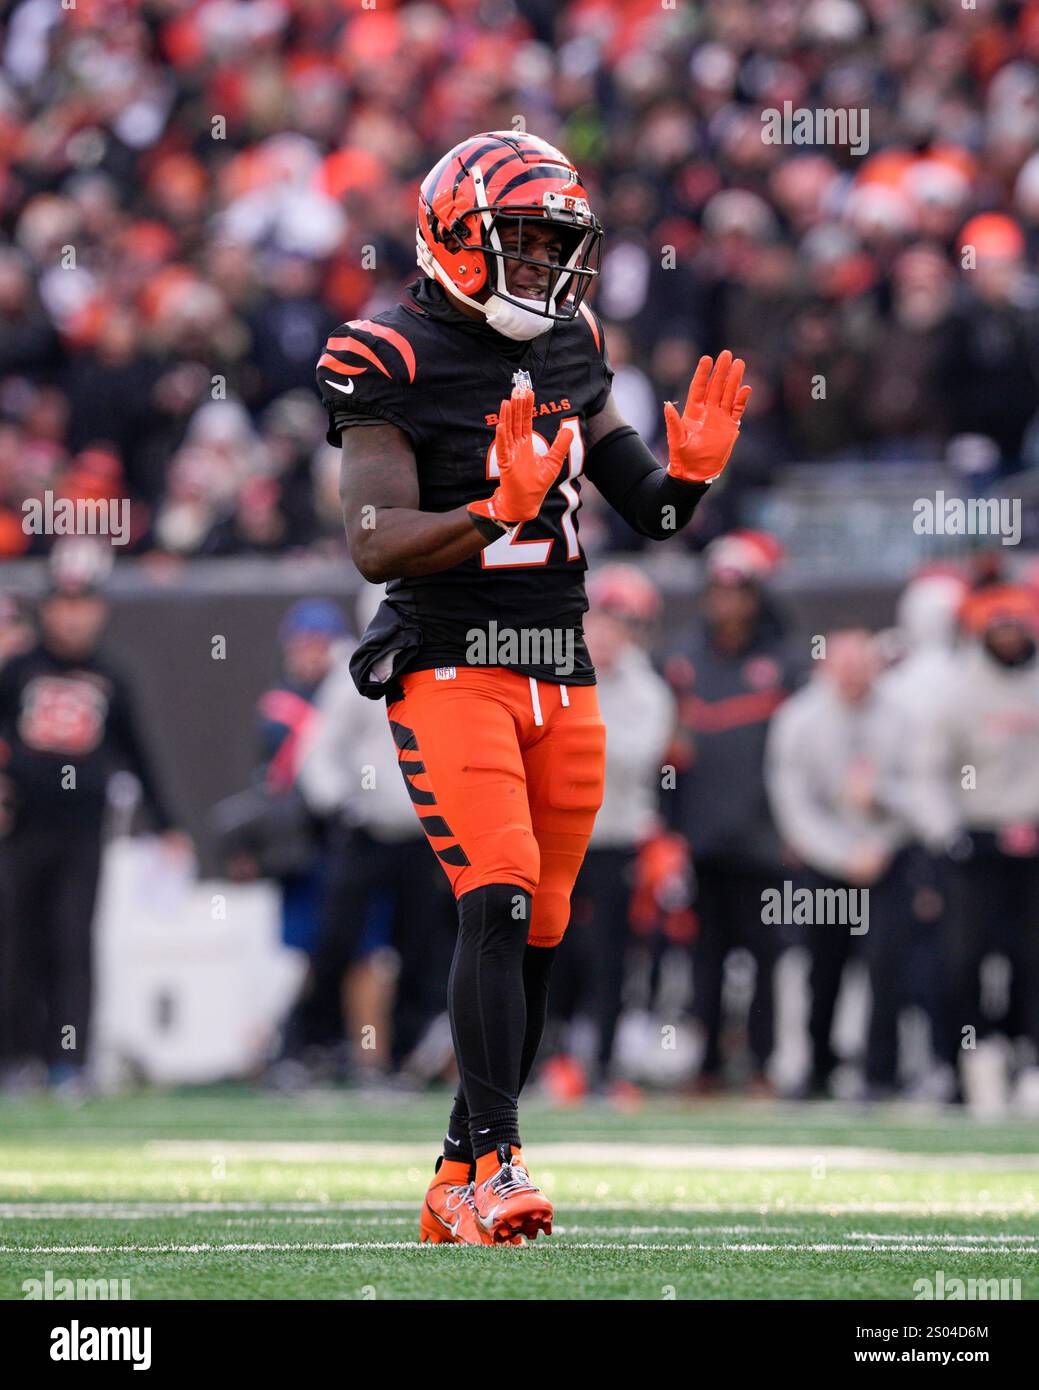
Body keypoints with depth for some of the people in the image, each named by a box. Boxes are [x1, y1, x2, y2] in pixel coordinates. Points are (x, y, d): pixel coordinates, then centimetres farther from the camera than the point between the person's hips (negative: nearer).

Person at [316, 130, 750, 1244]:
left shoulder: (570, 352, 11)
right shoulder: (396, 365, -10)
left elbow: (651, 513, 16)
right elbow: (376, 546, -19)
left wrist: (692, 471, -6)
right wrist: (498, 513, -33)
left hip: (560, 676, 7)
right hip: (450, 667, -7)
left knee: (537, 931, 7)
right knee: (497, 900, -20)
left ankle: (460, 1182, 17)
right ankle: (493, 1166, -21)